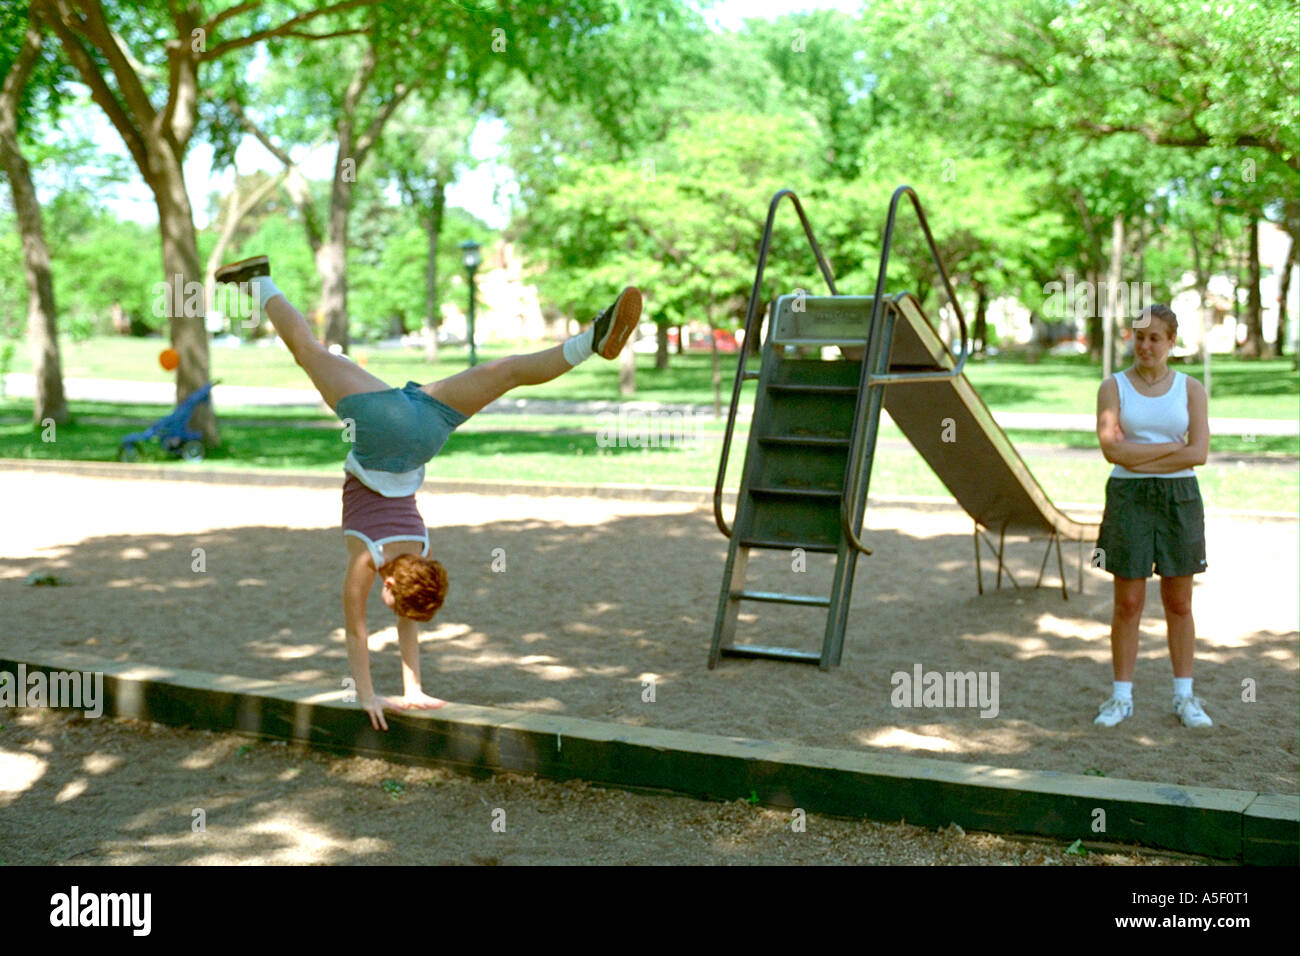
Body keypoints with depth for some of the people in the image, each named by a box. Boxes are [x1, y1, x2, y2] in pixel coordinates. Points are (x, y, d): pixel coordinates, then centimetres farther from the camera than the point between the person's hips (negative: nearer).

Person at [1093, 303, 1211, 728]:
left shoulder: (1190, 389, 4)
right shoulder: (1113, 387, 1)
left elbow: (1199, 453, -9)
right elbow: (1112, 448, -13)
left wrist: (1141, 460, -12)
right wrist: (1174, 446, -12)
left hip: (1179, 499, 1)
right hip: (1128, 500, -1)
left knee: (1179, 602, 7)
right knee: (1128, 603, 1)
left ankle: (1184, 697, 17)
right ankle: (1121, 697, 11)